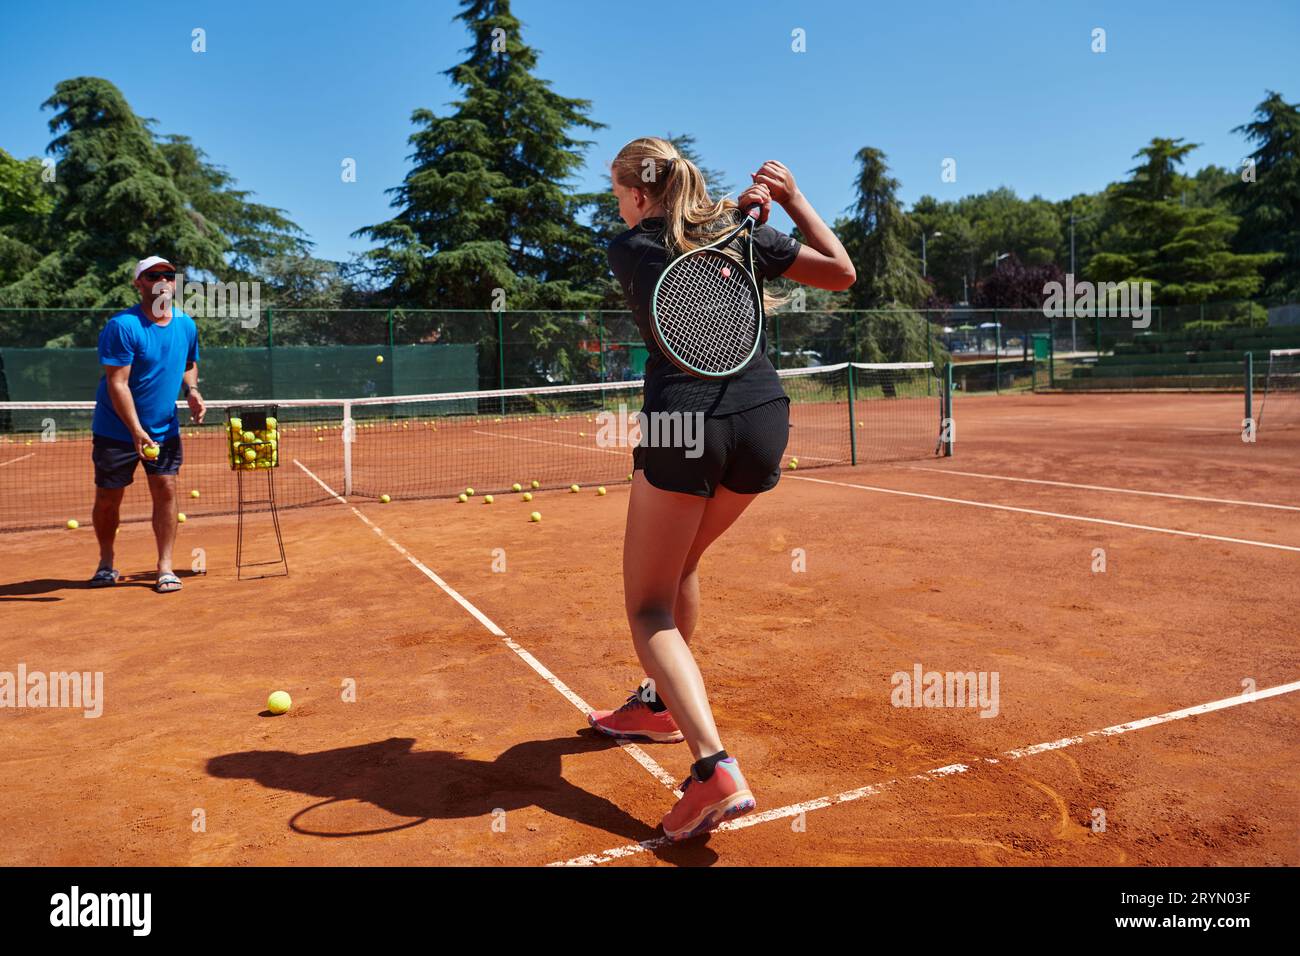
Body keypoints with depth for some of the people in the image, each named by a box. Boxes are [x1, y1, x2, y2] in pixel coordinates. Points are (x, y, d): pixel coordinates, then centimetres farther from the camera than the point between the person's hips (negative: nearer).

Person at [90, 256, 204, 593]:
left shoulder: (187, 325, 2)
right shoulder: (122, 326, -17)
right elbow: (117, 384, -20)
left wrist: (192, 391, -1)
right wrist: (136, 431, -28)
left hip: (164, 429, 4)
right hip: (117, 431, -4)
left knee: (165, 491, -3)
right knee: (108, 499, 6)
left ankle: (165, 567, 6)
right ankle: (106, 563, 27)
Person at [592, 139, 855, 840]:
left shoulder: (625, 251, 7)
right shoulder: (744, 232, 11)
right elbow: (841, 272, 17)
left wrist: (739, 207, 20)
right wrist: (790, 196, 20)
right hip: (763, 419, 5)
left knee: (648, 605, 3)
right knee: (678, 566, 26)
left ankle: (716, 770, -14)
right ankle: (660, 705, 40)